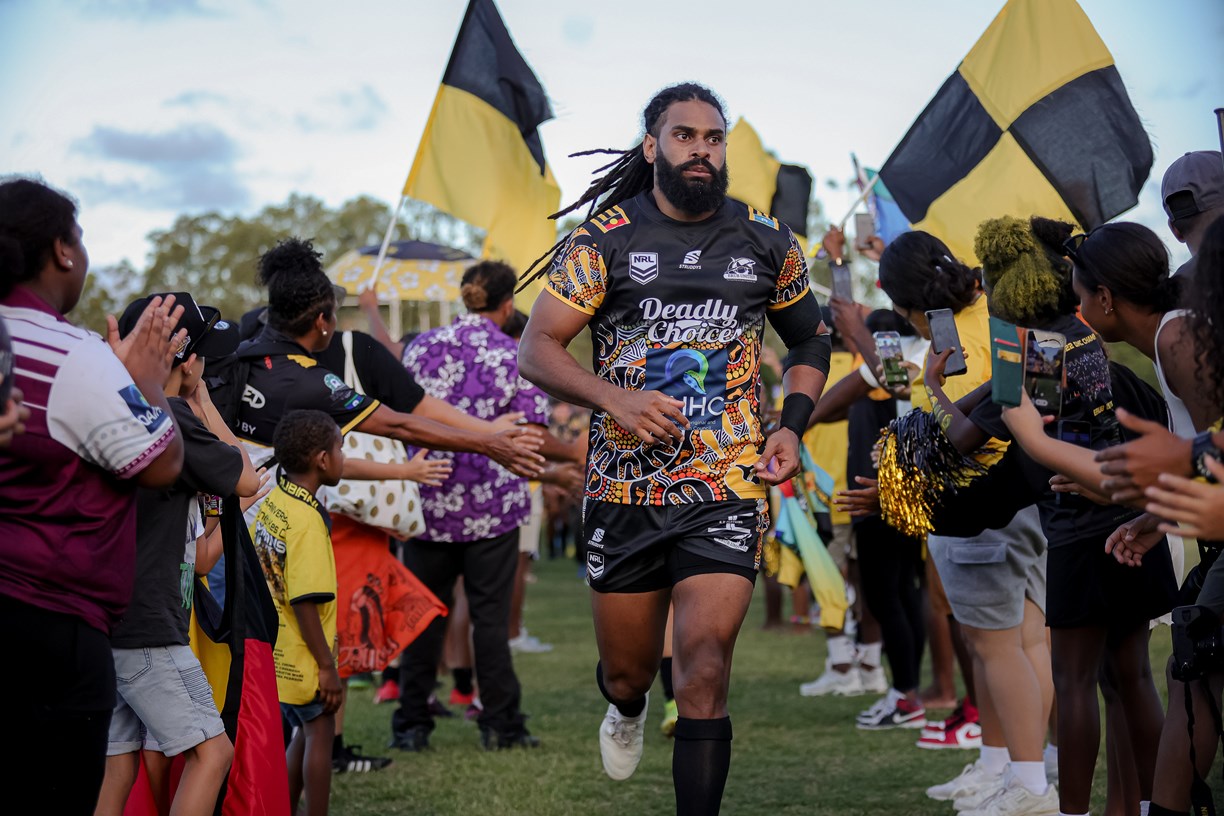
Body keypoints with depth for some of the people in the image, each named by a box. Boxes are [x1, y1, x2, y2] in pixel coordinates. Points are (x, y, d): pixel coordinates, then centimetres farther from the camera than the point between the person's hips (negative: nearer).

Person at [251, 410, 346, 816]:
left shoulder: (271, 503, 3)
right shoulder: (308, 521, -23)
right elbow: (304, 602, -26)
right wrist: (327, 665, -20)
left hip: (277, 652, 9)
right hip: (303, 657, -9)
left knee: (304, 734, 20)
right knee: (320, 735, 4)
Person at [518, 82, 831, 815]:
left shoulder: (766, 242, 5)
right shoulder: (607, 237, -2)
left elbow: (811, 340, 21)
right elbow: (536, 350, -6)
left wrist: (792, 427, 4)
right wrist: (614, 397, -23)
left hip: (727, 487, 0)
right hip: (624, 488, 1)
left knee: (703, 677, -15)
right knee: (628, 670, 16)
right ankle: (627, 706, 54)